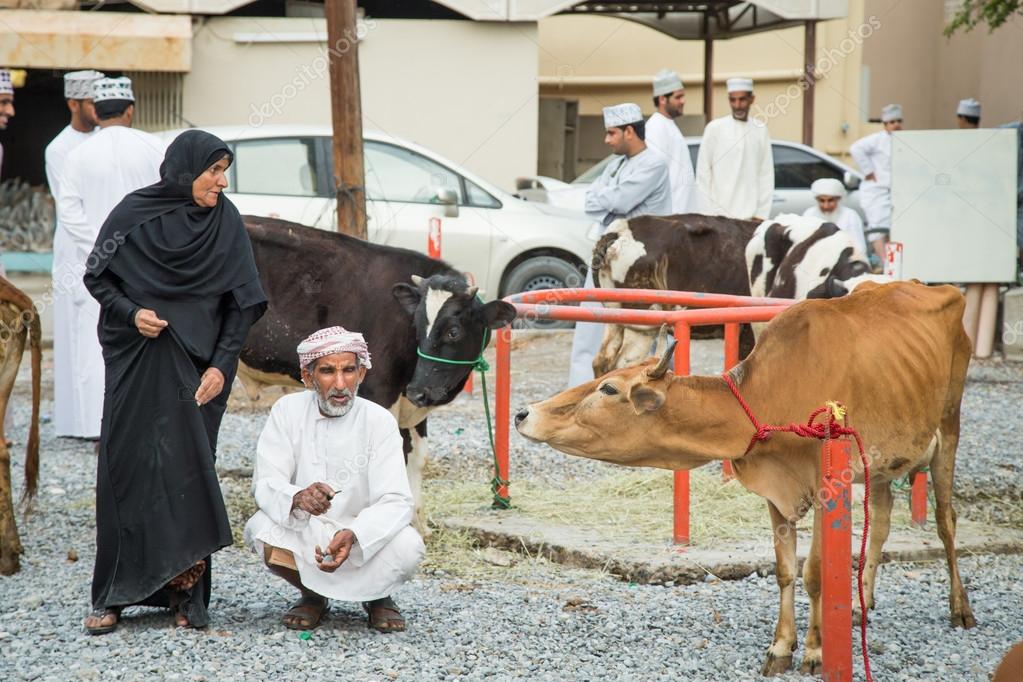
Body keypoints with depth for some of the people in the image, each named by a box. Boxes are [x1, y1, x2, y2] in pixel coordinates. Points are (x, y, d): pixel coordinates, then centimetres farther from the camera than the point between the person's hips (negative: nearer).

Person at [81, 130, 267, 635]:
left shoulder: (226, 222, 1)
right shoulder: (134, 213, -3)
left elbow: (242, 302, 1)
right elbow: (96, 276, 4)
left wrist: (221, 365, -9)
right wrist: (131, 312, -14)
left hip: (196, 369, 0)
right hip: (135, 363, 0)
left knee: (187, 467, -4)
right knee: (127, 467, -1)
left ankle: (185, 592, 0)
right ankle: (112, 596, 4)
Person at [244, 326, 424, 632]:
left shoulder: (379, 421, -12)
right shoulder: (288, 411, -8)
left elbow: (395, 501, -20)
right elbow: (265, 483, -15)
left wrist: (352, 535, -41)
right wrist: (297, 498, -41)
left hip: (364, 537, -1)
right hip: (302, 536, 1)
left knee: (407, 546, -30)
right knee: (260, 529, -29)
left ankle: (379, 597, 8)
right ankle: (313, 595, 3)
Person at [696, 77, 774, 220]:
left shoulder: (761, 130, 8)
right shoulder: (714, 128, 1)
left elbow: (766, 174, 8)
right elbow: (703, 173, 2)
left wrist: (762, 214, 3)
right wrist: (708, 212, -2)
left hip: (750, 217, 2)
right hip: (720, 214, -2)